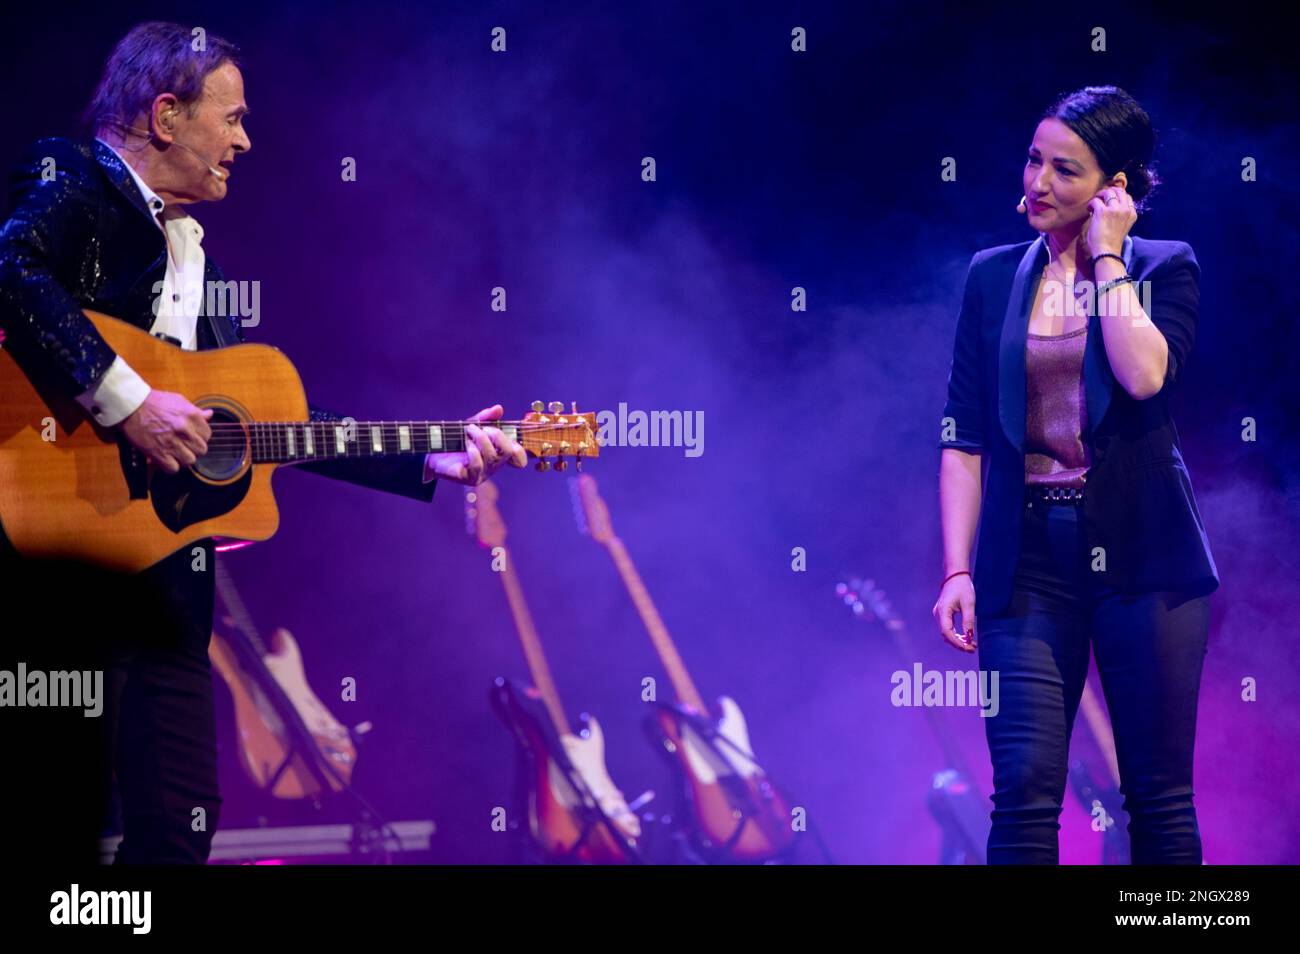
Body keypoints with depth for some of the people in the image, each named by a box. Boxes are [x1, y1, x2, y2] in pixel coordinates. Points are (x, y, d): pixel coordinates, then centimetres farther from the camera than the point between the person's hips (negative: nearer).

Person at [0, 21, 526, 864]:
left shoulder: (193, 255, 24)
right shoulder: (73, 181, -2)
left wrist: (429, 461, 19)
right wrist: (126, 400, -25)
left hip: (162, 564, 8)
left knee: (180, 822, 3)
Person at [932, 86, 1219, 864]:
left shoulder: (1165, 268, 4)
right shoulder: (994, 277, 10)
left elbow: (1145, 374, -17)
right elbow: (964, 436, 7)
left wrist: (1107, 255, -8)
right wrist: (958, 569, -2)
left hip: (1139, 556, -1)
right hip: (1029, 554, 1)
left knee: (1158, 792, 2)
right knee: (1025, 788, -8)